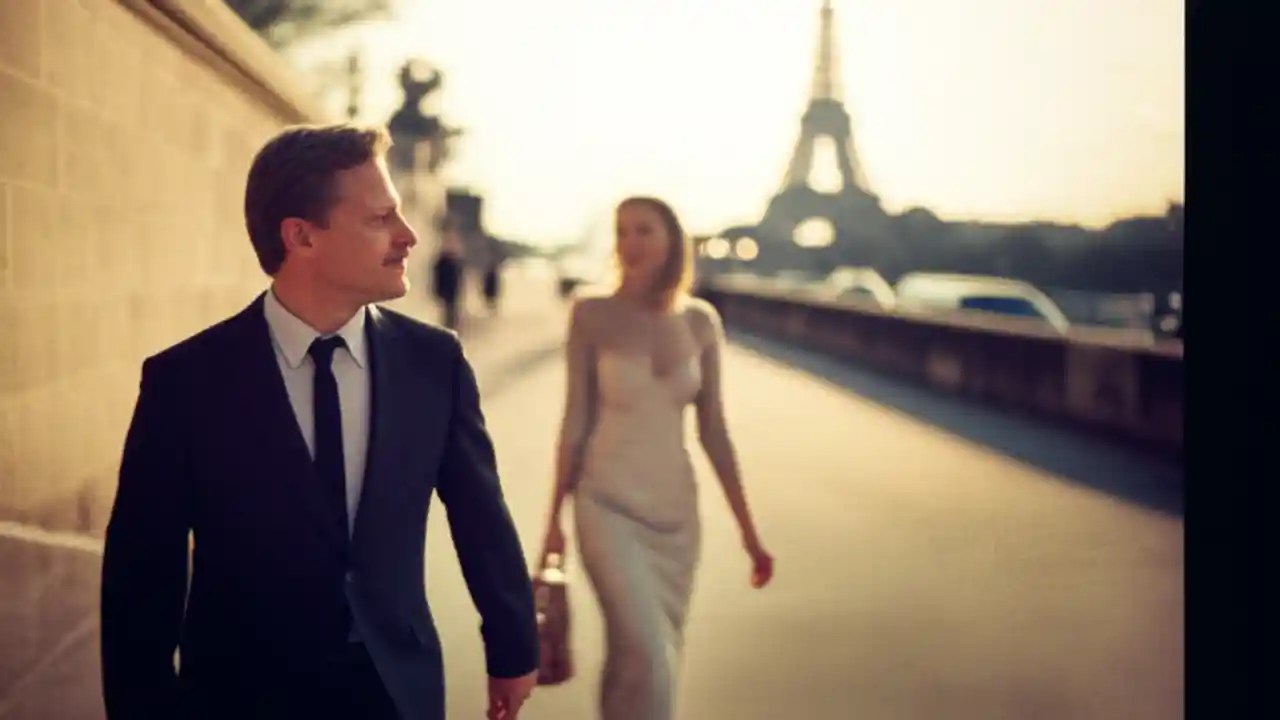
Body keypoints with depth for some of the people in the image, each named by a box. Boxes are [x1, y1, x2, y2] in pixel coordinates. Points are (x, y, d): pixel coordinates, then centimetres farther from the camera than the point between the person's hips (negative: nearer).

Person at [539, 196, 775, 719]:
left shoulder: (701, 322, 1)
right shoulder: (592, 316, -7)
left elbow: (713, 432, 6)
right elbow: (576, 421, -3)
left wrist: (748, 530, 6)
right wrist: (554, 518, -2)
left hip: (675, 509, 4)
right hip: (608, 504, -4)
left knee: (655, 658, 11)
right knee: (648, 657, -14)